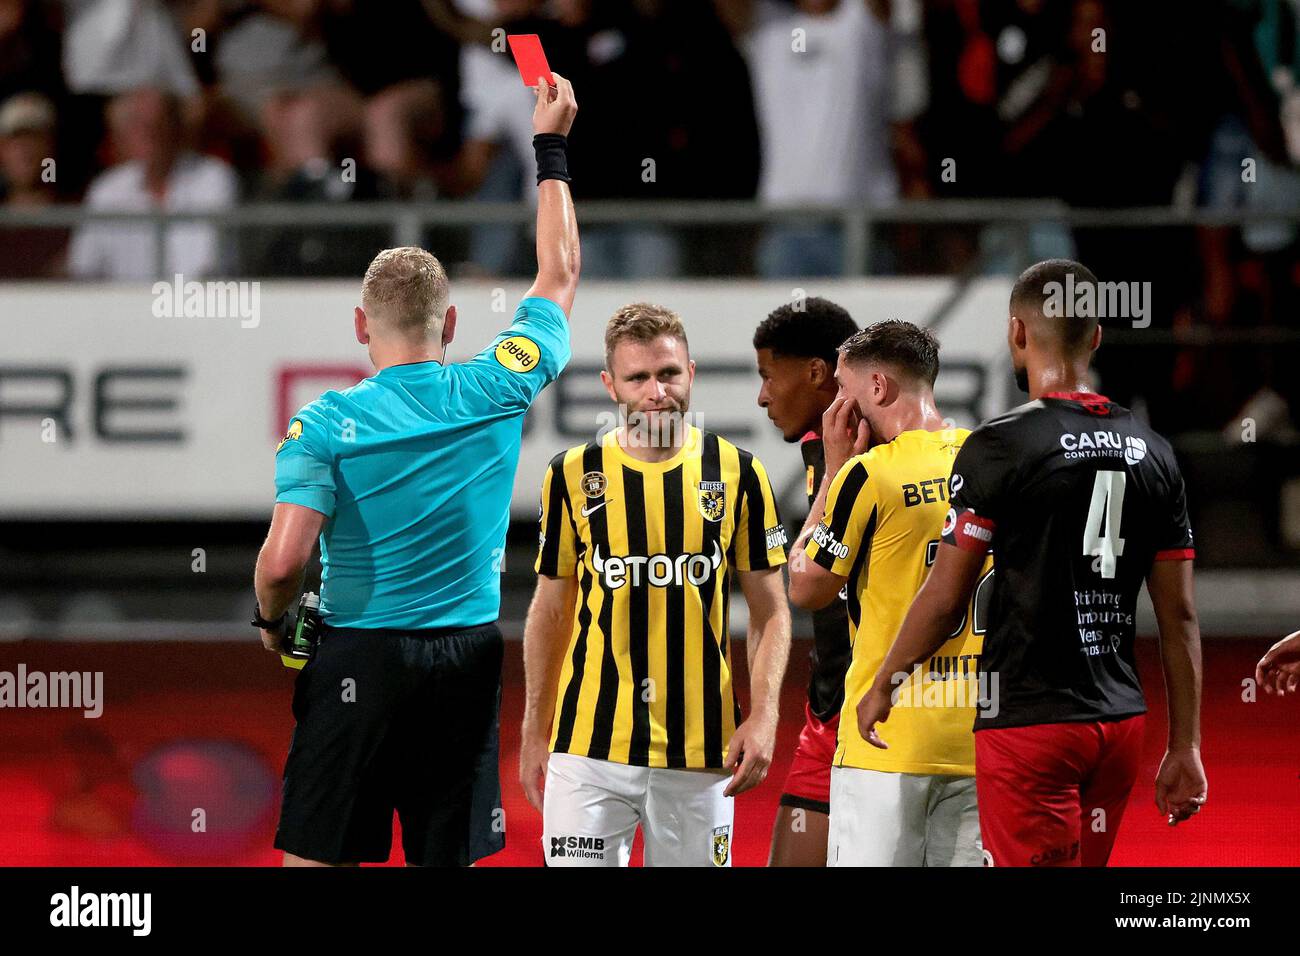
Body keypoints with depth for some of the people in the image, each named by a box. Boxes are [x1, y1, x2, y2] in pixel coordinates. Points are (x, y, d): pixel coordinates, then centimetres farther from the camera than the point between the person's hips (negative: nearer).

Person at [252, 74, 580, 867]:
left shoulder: (327, 423, -9)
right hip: (467, 657, 3)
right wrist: (552, 148, 24)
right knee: (449, 858, 7)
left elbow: (285, 559, -19)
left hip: (360, 655, -3)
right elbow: (560, 275, 15)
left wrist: (272, 620, 3)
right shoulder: (497, 393, -1)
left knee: (315, 858, 1)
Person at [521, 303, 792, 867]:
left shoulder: (738, 474, 2)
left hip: (700, 750, 0)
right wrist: (533, 731, 9)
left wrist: (763, 716, -7)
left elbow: (770, 611, 6)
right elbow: (551, 611, 12)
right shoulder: (573, 476, 3)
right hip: (590, 748, 0)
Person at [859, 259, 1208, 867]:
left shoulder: (1001, 446, -10)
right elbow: (1179, 618, 8)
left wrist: (882, 686, 9)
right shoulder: (1153, 455, 7)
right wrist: (1185, 748, 13)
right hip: (1120, 721, 6)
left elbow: (945, 598, -6)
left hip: (1029, 722, -6)